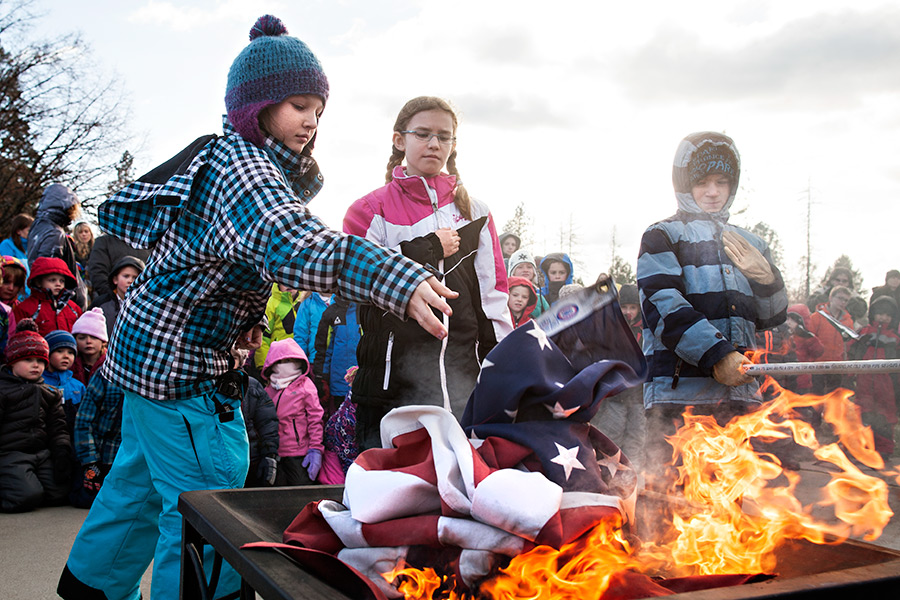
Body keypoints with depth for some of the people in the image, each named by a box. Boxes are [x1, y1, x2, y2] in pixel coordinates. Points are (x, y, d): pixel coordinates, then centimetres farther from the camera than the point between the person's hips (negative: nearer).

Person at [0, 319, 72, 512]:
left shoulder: (49, 393, 19)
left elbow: (58, 427, 17)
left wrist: (62, 451, 1)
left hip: (42, 452, 6)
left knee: (58, 493, -12)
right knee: (27, 497, -26)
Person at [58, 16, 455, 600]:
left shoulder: (226, 155, 8)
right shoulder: (244, 171, -25)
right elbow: (289, 243, -46)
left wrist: (244, 318, 11)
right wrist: (402, 281, -61)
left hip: (151, 348, 11)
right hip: (180, 360, -11)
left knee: (142, 474, 25)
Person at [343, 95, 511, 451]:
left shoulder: (475, 212, 16)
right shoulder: (372, 209, 8)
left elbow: (492, 296, 12)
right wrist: (430, 248, -6)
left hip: (465, 380, 3)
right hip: (393, 382, -2)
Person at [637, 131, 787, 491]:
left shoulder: (750, 245, 22)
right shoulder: (662, 237, 5)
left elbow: (771, 318, 21)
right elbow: (664, 308, -10)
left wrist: (765, 276, 1)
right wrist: (715, 355, -20)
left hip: (740, 392, 5)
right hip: (679, 392, -5)